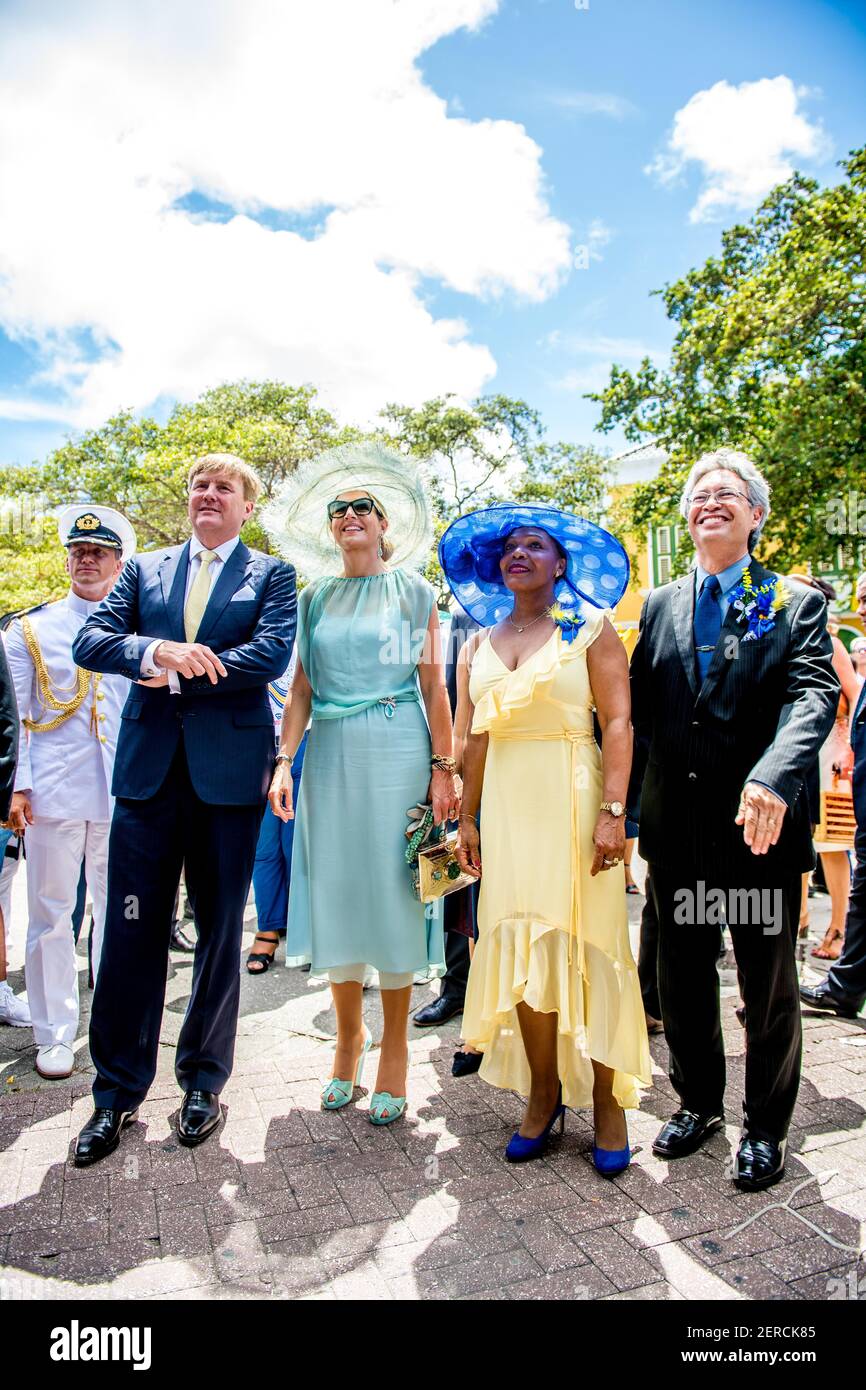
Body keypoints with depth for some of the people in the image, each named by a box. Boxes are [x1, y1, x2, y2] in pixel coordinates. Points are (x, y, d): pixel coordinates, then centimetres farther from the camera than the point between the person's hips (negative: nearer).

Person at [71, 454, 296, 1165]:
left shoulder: (272, 574, 7)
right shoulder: (144, 569, 15)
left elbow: (272, 654, -10)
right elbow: (90, 641, 2)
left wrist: (175, 672, -11)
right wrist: (157, 651, -17)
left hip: (229, 772, -2)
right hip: (148, 768, 2)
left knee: (220, 932, 9)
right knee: (132, 931, 5)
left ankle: (204, 1081, 26)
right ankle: (118, 1093, 21)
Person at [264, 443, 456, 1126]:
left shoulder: (414, 593, 5)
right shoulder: (315, 598, 13)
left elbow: (434, 686, 1)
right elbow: (302, 689, 10)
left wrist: (443, 768, -7)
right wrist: (285, 760, -2)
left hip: (396, 755, -3)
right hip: (331, 758, 3)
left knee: (394, 892, 0)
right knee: (336, 891, 5)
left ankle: (395, 1048, 15)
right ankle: (349, 1036, 23)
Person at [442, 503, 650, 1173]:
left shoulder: (590, 628, 1)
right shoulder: (485, 641, 14)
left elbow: (618, 724, -7)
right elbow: (479, 737, 13)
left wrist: (613, 812, -17)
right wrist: (468, 818, 9)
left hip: (572, 801, -4)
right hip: (507, 804, 4)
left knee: (586, 945, 0)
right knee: (521, 947, 5)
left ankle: (608, 1102, 15)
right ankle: (543, 1093, 20)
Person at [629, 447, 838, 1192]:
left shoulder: (797, 604, -1)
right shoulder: (660, 606, 10)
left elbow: (815, 695, -16)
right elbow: (637, 710, 7)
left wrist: (772, 777, -34)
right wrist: (627, 804, -1)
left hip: (760, 825, -3)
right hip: (676, 825, 4)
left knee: (768, 986, 11)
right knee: (683, 976, 17)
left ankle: (766, 1128, 32)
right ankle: (698, 1101, 39)